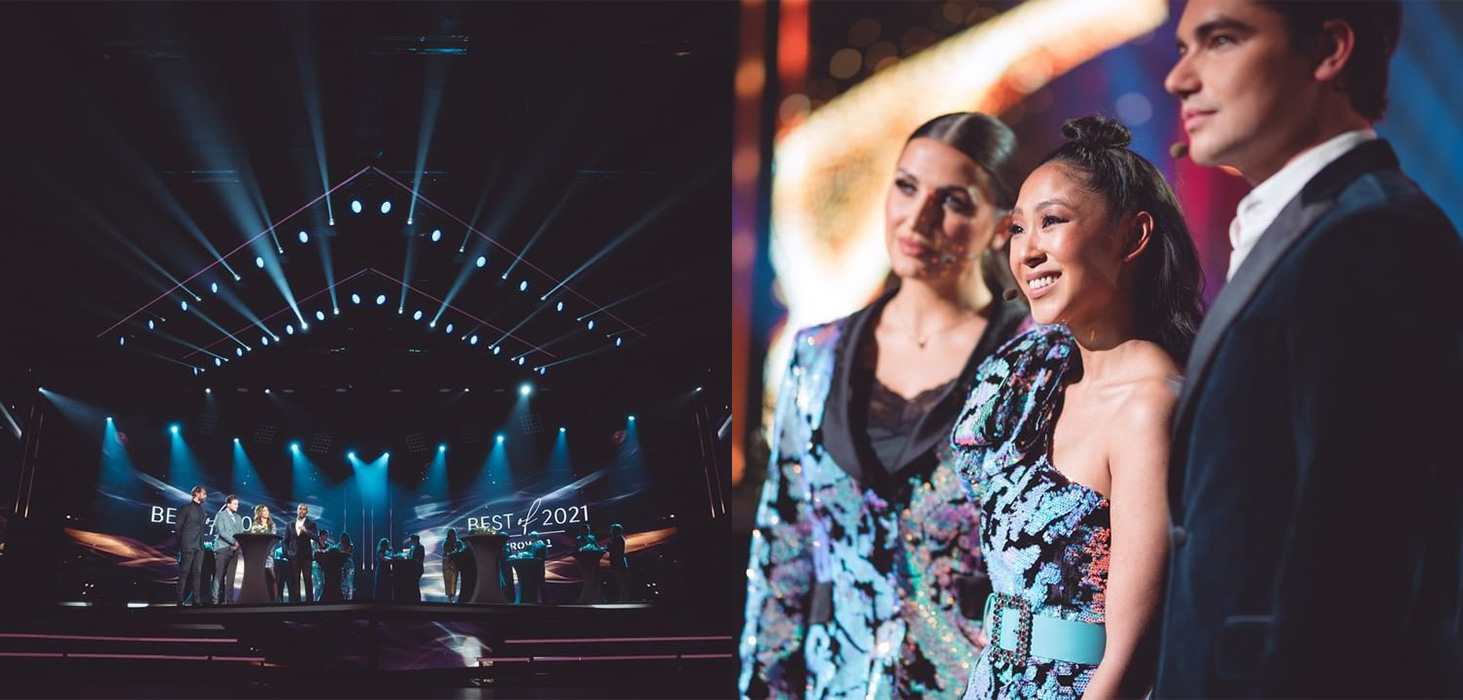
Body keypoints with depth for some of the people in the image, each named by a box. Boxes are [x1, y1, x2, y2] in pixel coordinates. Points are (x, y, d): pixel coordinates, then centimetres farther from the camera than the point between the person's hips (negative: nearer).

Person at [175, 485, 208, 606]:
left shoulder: (201, 509, 17)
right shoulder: (187, 508, -2)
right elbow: (179, 526, -3)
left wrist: (206, 523, 4)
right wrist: (180, 543, -4)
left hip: (199, 545, 7)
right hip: (188, 545, -7)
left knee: (197, 573, 4)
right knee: (184, 572, -6)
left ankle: (196, 600, 4)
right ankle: (180, 600, -5)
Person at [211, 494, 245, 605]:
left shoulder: (238, 518, 20)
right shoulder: (221, 515, 1)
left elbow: (241, 533, 14)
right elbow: (222, 532, -10)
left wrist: (238, 544, -5)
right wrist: (233, 541, -16)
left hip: (234, 549, 6)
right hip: (223, 549, -6)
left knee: (231, 576, 2)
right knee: (220, 575, -8)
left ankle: (229, 599, 1)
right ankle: (217, 600, -8)